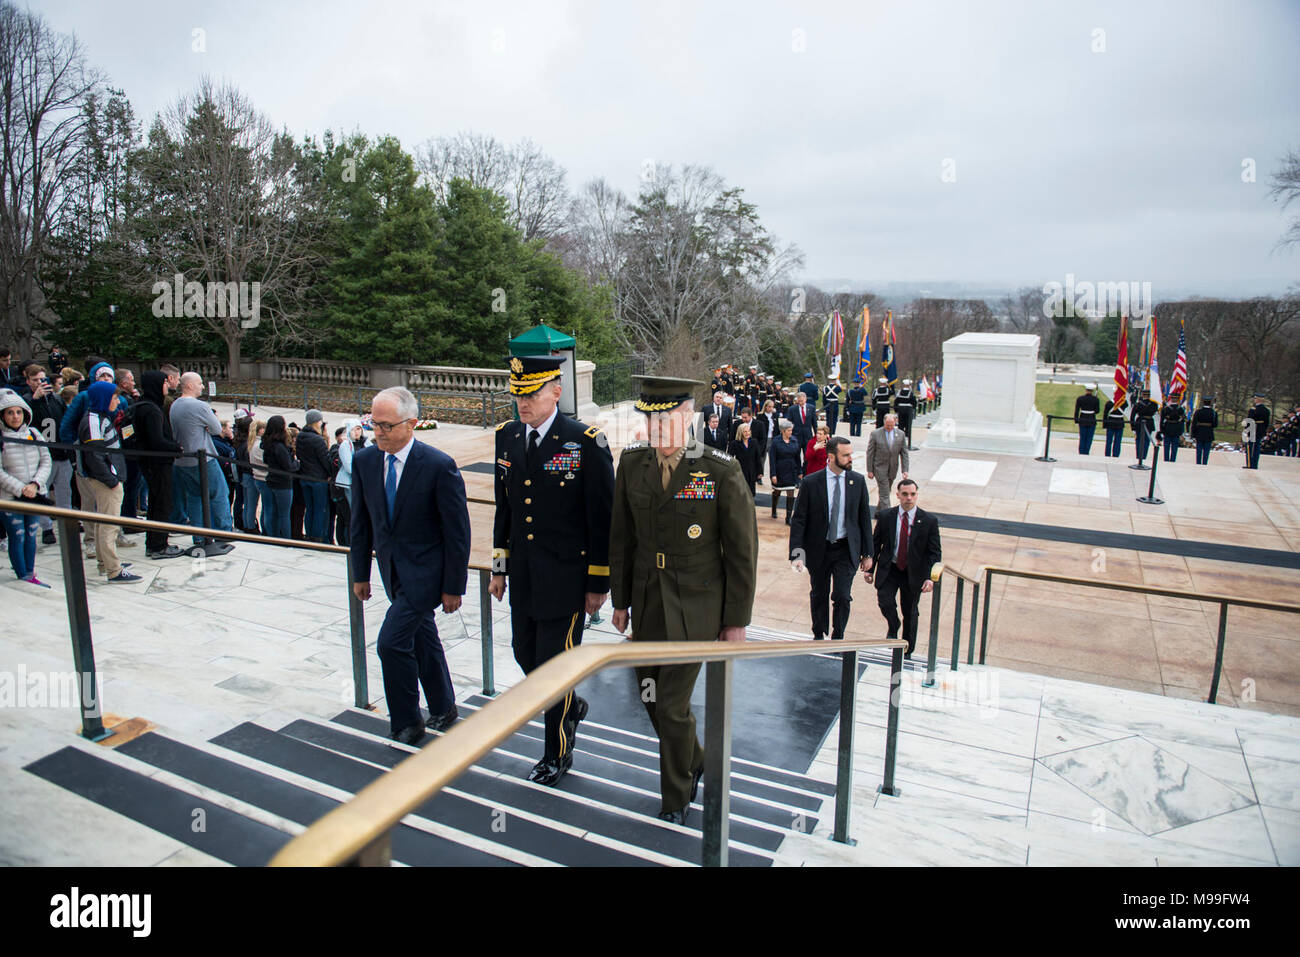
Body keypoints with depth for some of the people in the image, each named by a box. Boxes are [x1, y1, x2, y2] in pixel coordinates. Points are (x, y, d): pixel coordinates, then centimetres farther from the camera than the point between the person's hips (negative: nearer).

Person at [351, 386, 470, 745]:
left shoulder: (439, 465, -19)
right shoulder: (364, 461, -2)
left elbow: (457, 530, -14)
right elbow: (361, 522, 8)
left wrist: (453, 586, -12)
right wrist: (360, 573, 10)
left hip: (425, 569, -6)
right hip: (391, 567, 6)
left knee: (392, 641, -12)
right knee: (422, 640, 18)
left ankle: (406, 723, 8)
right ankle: (443, 708, 38)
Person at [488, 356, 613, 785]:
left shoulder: (587, 443, -13)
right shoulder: (507, 437, 5)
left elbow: (603, 519, -10)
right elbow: (504, 508, 13)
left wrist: (598, 584, -9)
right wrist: (500, 568, 13)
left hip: (566, 577, -6)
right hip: (523, 576, 6)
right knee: (525, 654, 16)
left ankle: (557, 753, 25)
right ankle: (571, 705, 45)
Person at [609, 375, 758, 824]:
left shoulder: (722, 471, -16)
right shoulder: (631, 462, -3)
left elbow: (742, 550, -10)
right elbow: (621, 537, 6)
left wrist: (737, 619, -7)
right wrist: (621, 600, 8)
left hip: (695, 610, -5)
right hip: (646, 603, 5)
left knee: (672, 705, 0)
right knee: (650, 695, 17)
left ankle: (676, 798, 28)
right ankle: (694, 762, 47)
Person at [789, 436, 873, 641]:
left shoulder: (858, 481, -1)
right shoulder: (810, 482, -9)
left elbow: (865, 518, 5)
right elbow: (799, 520, -6)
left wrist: (868, 553, 5)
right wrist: (797, 553, -13)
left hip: (846, 549, 0)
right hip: (818, 549, 0)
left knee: (842, 596, -8)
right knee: (818, 596, 13)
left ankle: (837, 639, 14)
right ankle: (819, 637, 34)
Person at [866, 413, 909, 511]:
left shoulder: (901, 435, 2)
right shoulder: (875, 434, -7)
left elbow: (904, 453, 4)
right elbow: (870, 453, -4)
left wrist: (905, 470, -4)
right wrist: (869, 470, -6)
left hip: (893, 469, 4)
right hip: (880, 468, -4)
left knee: (884, 492, 14)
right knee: (884, 494, -8)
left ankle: (878, 512, 32)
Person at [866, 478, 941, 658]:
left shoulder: (929, 521, -8)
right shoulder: (885, 516, -4)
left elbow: (935, 553, -5)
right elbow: (875, 543, 6)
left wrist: (930, 577, -16)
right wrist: (869, 568, 3)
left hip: (913, 573, 0)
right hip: (889, 569, 0)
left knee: (910, 613, 9)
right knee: (885, 600, -20)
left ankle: (907, 652, 29)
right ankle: (893, 629, 13)